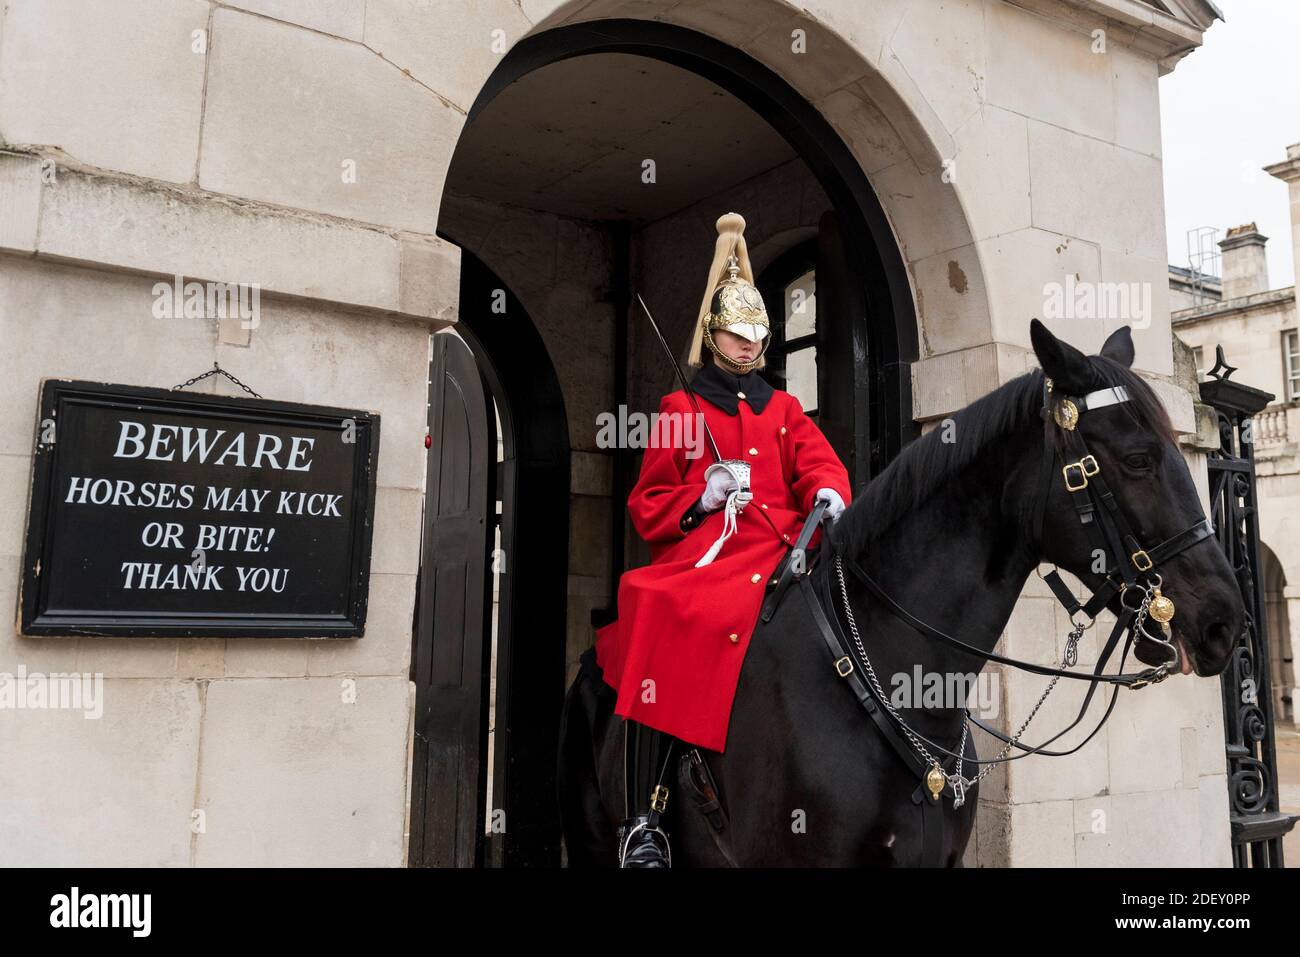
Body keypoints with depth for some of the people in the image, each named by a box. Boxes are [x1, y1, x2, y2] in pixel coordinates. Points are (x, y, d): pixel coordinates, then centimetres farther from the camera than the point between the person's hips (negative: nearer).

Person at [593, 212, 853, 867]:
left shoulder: (783, 409, 25)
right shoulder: (681, 410, 17)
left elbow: (816, 461, 7)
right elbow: (646, 506, 12)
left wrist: (827, 493, -17)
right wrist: (702, 497, -8)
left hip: (774, 546, 3)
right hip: (699, 550, -3)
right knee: (660, 615, -33)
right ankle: (643, 821, -30)